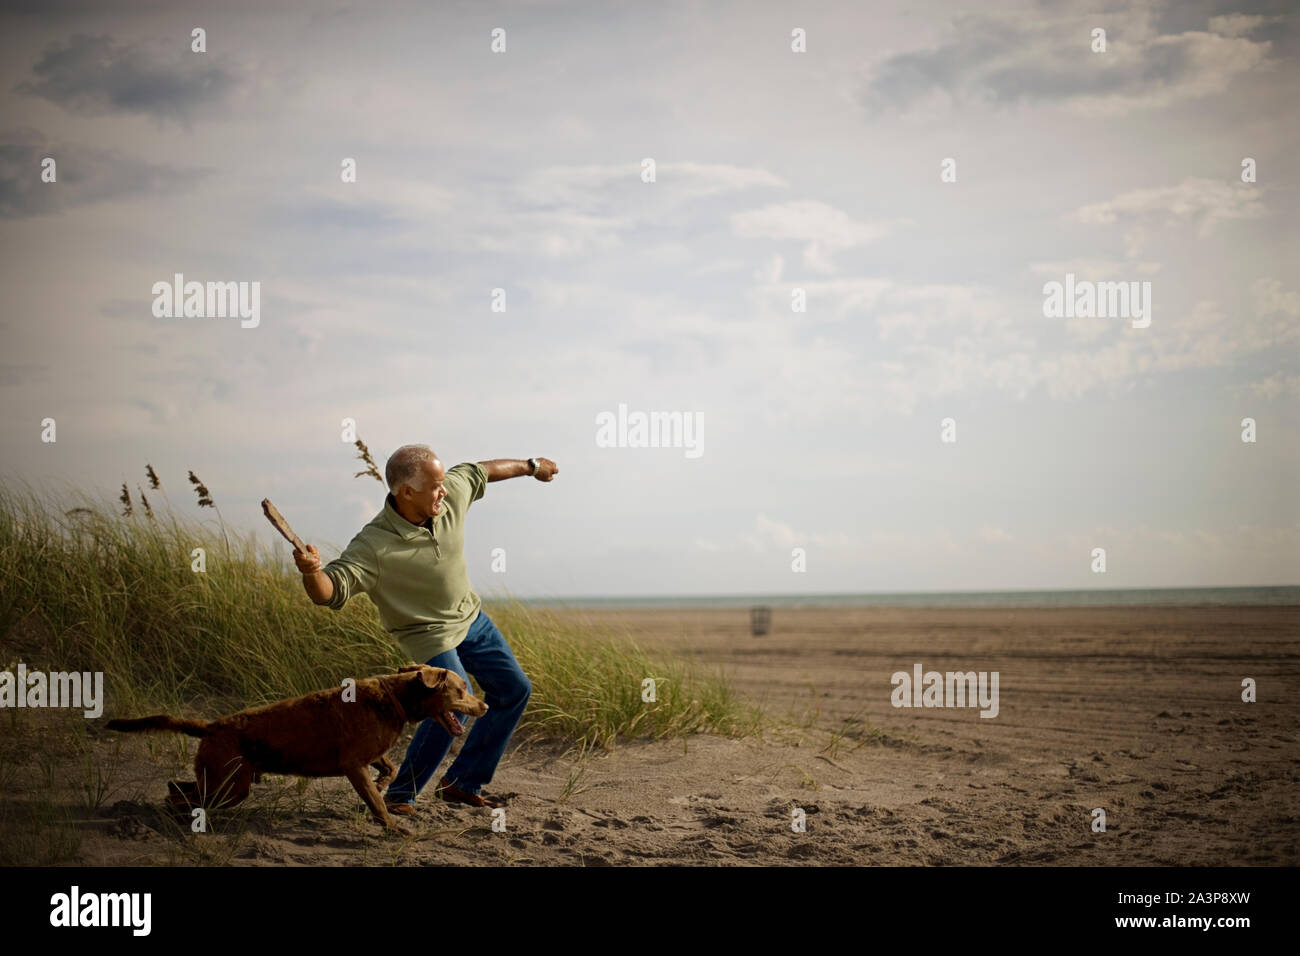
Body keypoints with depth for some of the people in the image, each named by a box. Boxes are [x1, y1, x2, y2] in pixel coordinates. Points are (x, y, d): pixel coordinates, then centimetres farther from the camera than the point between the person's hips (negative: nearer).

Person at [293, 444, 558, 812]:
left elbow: (481, 471, 5)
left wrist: (531, 466, 20)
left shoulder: (451, 492, -17)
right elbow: (329, 591, -38)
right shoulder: (374, 546, -32)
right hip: (430, 630, -8)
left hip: (470, 615, 8)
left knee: (514, 690, 11)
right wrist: (311, 572, -62)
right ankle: (401, 793, -10)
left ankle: (462, 782, 20)